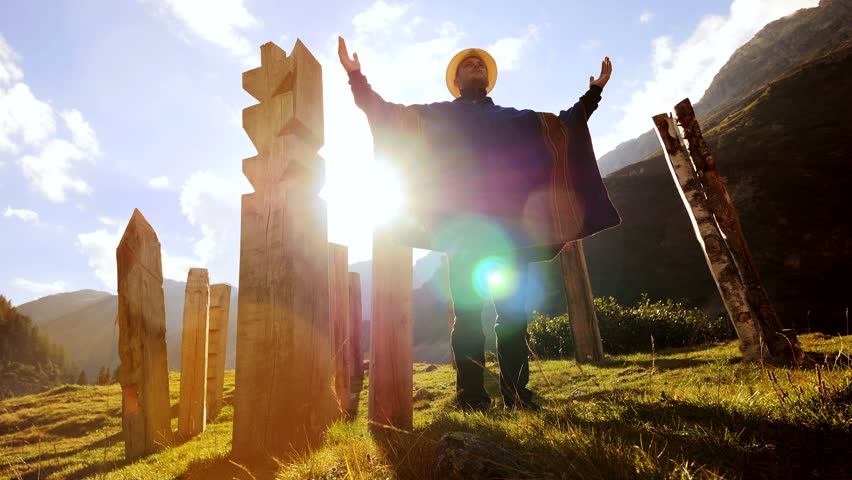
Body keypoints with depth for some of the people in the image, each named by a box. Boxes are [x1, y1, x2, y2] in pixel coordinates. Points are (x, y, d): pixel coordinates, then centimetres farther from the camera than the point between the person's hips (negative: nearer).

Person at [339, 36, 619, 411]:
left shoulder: (514, 119, 29)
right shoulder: (438, 115, 23)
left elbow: (564, 124, 36)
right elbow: (388, 115, 17)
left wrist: (594, 92, 37)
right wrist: (357, 78, 9)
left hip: (507, 224, 3)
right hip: (463, 225, -2)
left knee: (513, 312, -5)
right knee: (468, 312, -11)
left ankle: (517, 396, 0)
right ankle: (471, 399, -9)